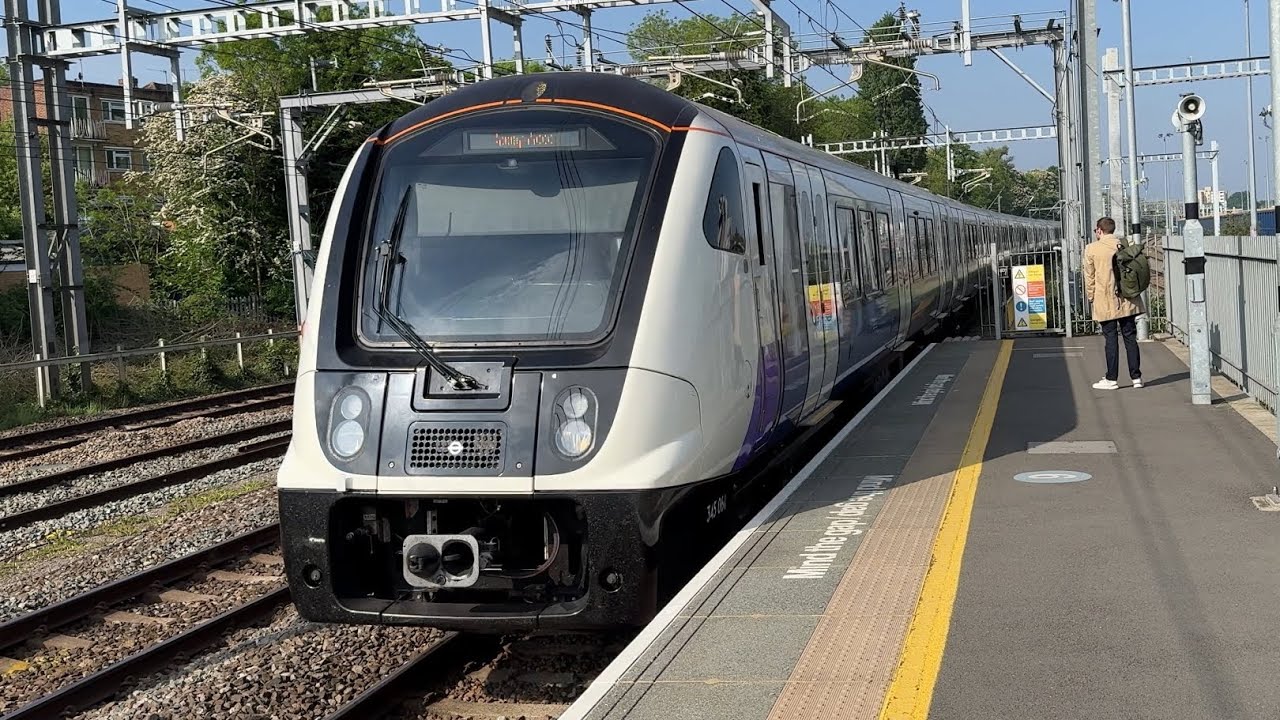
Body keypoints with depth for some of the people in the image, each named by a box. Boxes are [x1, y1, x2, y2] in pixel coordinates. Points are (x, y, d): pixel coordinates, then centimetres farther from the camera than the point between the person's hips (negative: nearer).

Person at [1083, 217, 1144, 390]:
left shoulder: (1092, 249, -5)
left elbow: (1089, 276, -2)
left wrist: (1091, 298, 9)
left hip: (1105, 301, -3)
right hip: (1127, 301, 3)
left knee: (1111, 339, 1)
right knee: (1130, 337, 7)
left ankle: (1111, 379, 4)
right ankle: (1136, 377, 9)